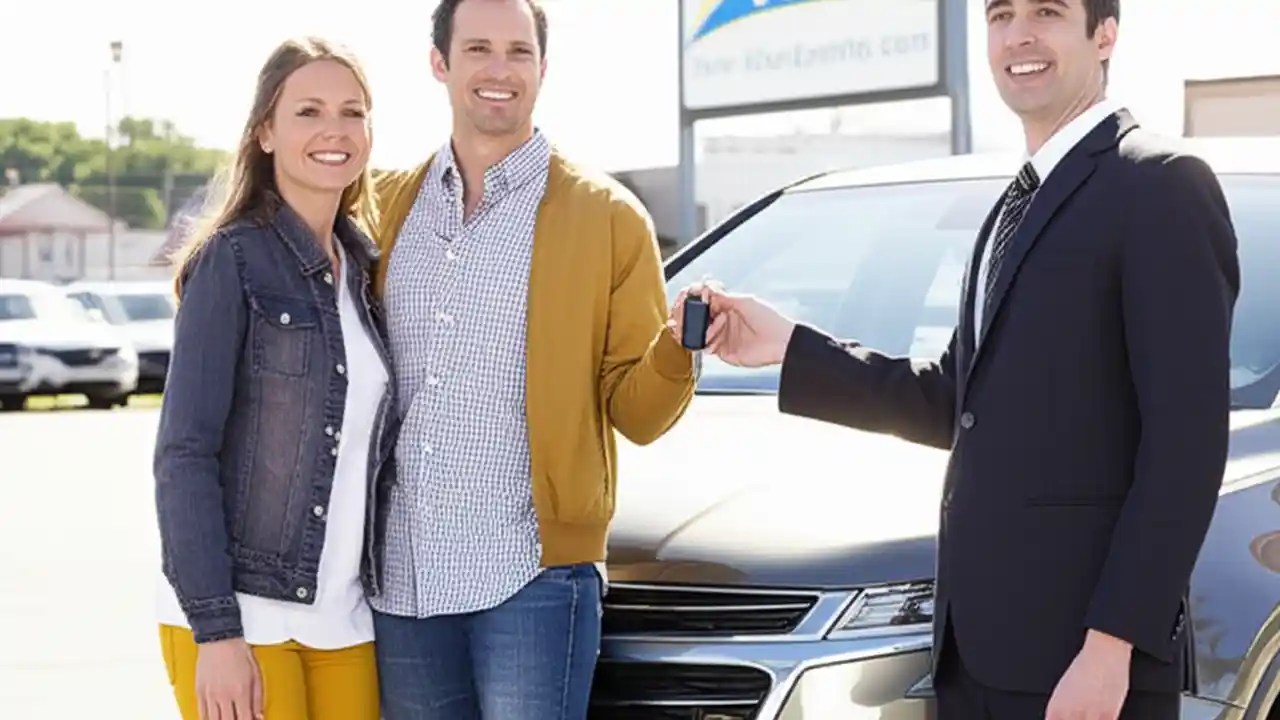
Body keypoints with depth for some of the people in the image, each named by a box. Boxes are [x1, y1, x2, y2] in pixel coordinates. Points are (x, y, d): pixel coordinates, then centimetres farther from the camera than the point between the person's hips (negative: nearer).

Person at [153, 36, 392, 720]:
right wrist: (217, 630, -17)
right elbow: (184, 453, -11)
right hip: (238, 613, -5)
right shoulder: (233, 260, -7)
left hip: (343, 619, 6)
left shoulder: (362, 266, 11)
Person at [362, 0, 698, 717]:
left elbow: (635, 412, -1)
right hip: (403, 576, 4)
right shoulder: (387, 205, 10)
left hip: (531, 577, -4)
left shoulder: (606, 215, 0)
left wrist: (677, 349, -22)